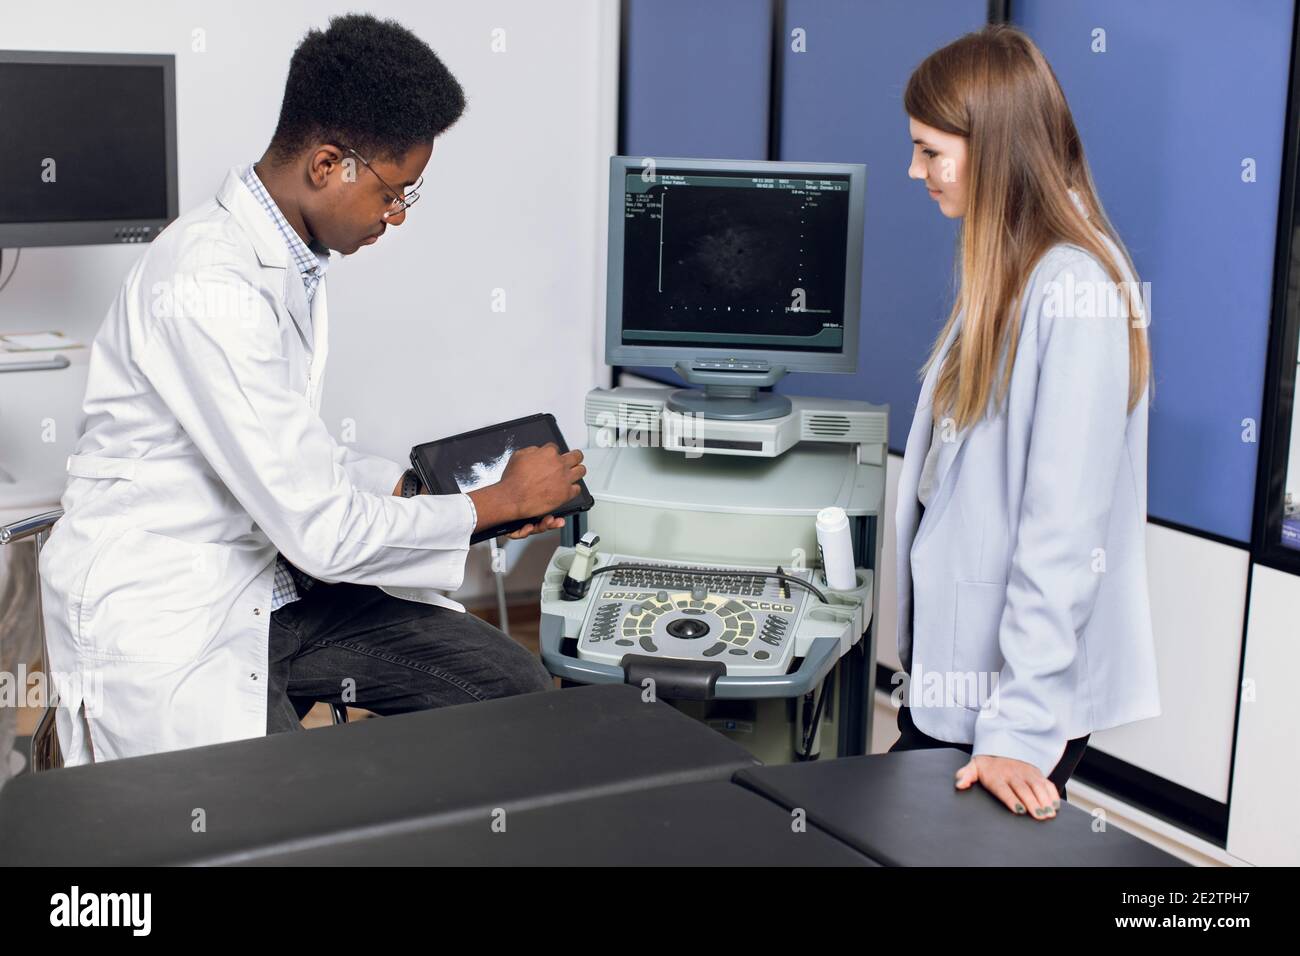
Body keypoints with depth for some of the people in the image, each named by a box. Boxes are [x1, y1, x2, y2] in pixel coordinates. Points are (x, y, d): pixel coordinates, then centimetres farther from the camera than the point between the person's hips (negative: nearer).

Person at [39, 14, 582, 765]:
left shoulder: (293, 261, 6)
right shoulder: (210, 287, -25)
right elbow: (322, 531, -24)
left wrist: (421, 488, 5)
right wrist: (502, 501, -11)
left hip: (271, 582, 9)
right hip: (165, 620, -9)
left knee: (518, 688, 0)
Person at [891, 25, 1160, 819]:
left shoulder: (1073, 292, -20)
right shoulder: (1006, 275, 8)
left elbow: (1065, 532, -24)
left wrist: (1020, 725, -24)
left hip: (1015, 696, -9)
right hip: (955, 668, 9)